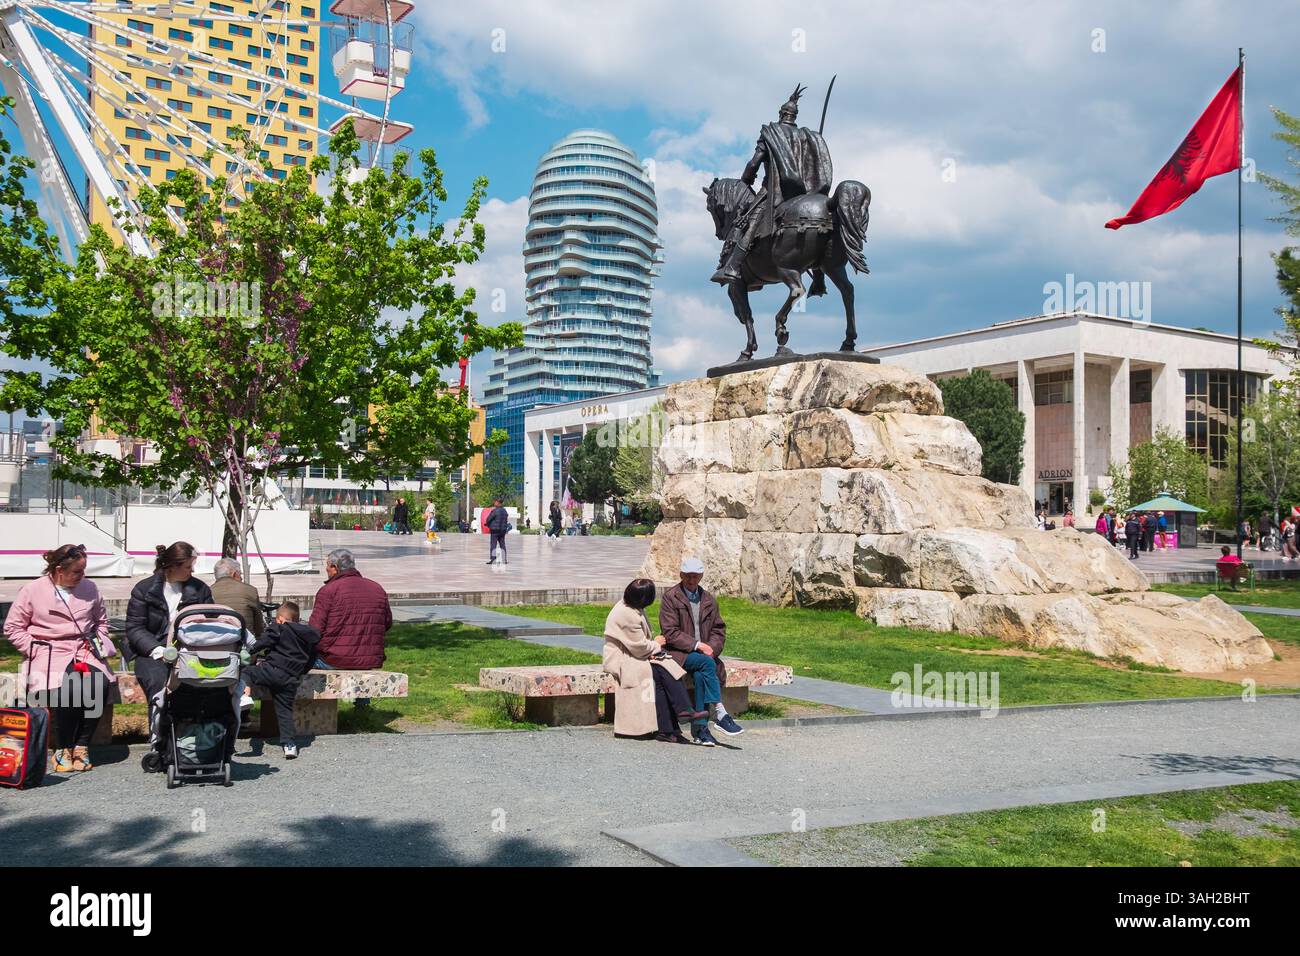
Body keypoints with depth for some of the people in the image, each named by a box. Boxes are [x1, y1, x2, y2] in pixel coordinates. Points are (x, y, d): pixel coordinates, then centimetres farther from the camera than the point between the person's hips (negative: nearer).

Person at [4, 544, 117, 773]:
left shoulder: (89, 588, 14)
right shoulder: (33, 590, 2)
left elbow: (101, 620, 28)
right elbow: (12, 627, 5)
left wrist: (100, 641, 10)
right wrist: (35, 651, -5)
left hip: (85, 650, 3)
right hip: (49, 652, -3)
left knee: (100, 684, -29)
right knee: (69, 688, -33)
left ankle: (81, 746, -17)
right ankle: (62, 749, -15)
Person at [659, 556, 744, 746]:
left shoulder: (708, 599, 14)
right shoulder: (670, 597, -1)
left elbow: (719, 629, 14)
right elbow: (670, 632, -9)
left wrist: (711, 648, -7)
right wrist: (697, 645, -17)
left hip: (703, 652, 4)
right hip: (679, 653, -4)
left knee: (700, 676, -29)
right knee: (707, 663, -32)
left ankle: (699, 729, -27)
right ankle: (720, 714, -35)